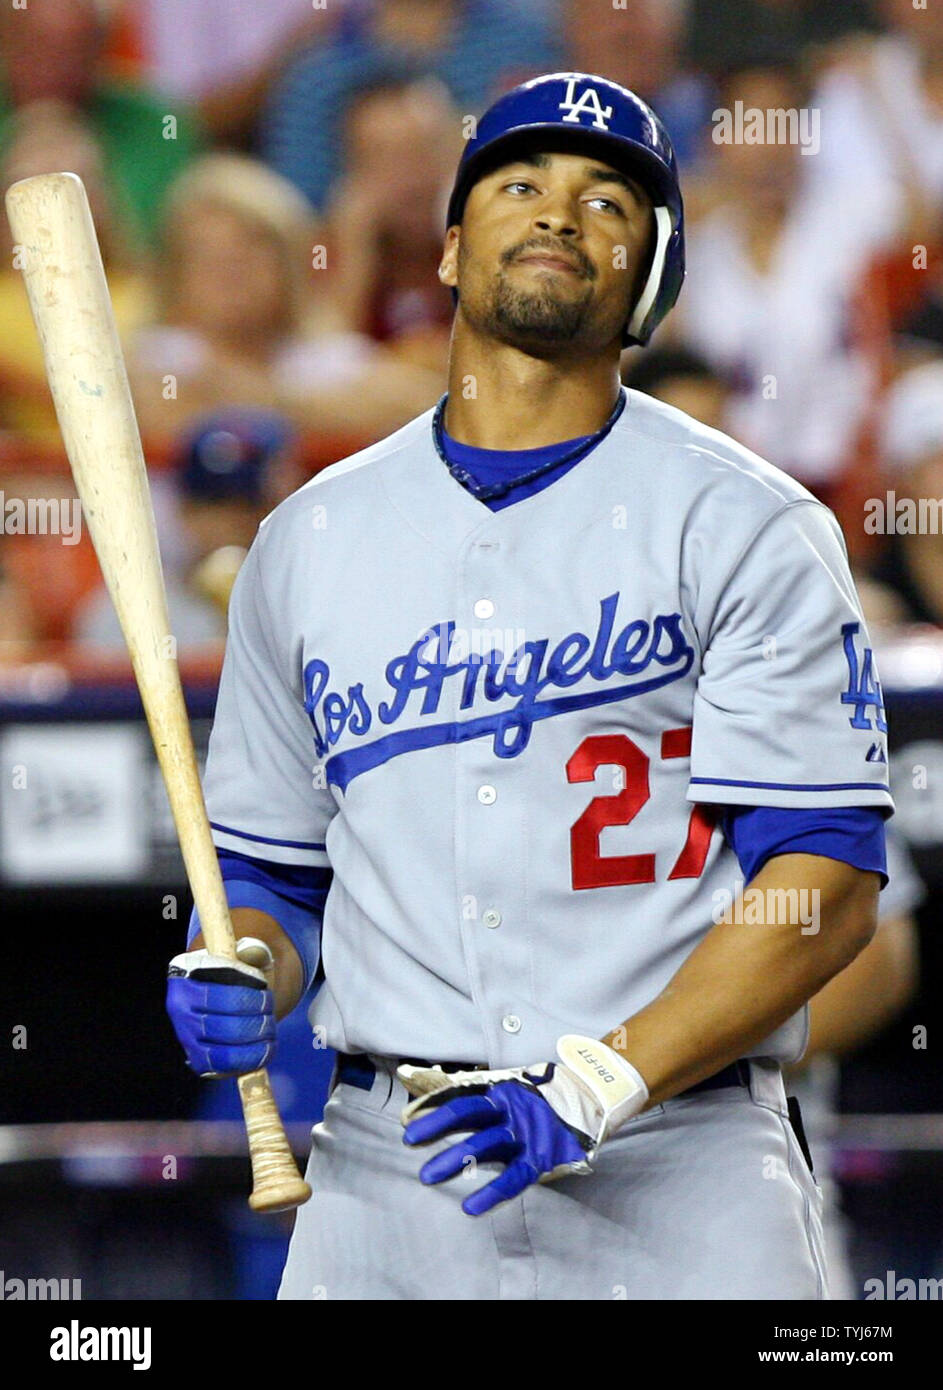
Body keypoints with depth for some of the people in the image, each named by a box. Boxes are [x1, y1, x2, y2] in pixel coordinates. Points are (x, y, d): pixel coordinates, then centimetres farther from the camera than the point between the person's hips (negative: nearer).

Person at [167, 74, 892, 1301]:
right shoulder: (309, 540, 13)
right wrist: (236, 976, -4)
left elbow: (827, 880, -8)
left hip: (683, 1179, -3)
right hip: (386, 1169, 3)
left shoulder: (747, 527, 0)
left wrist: (596, 1088, -17)